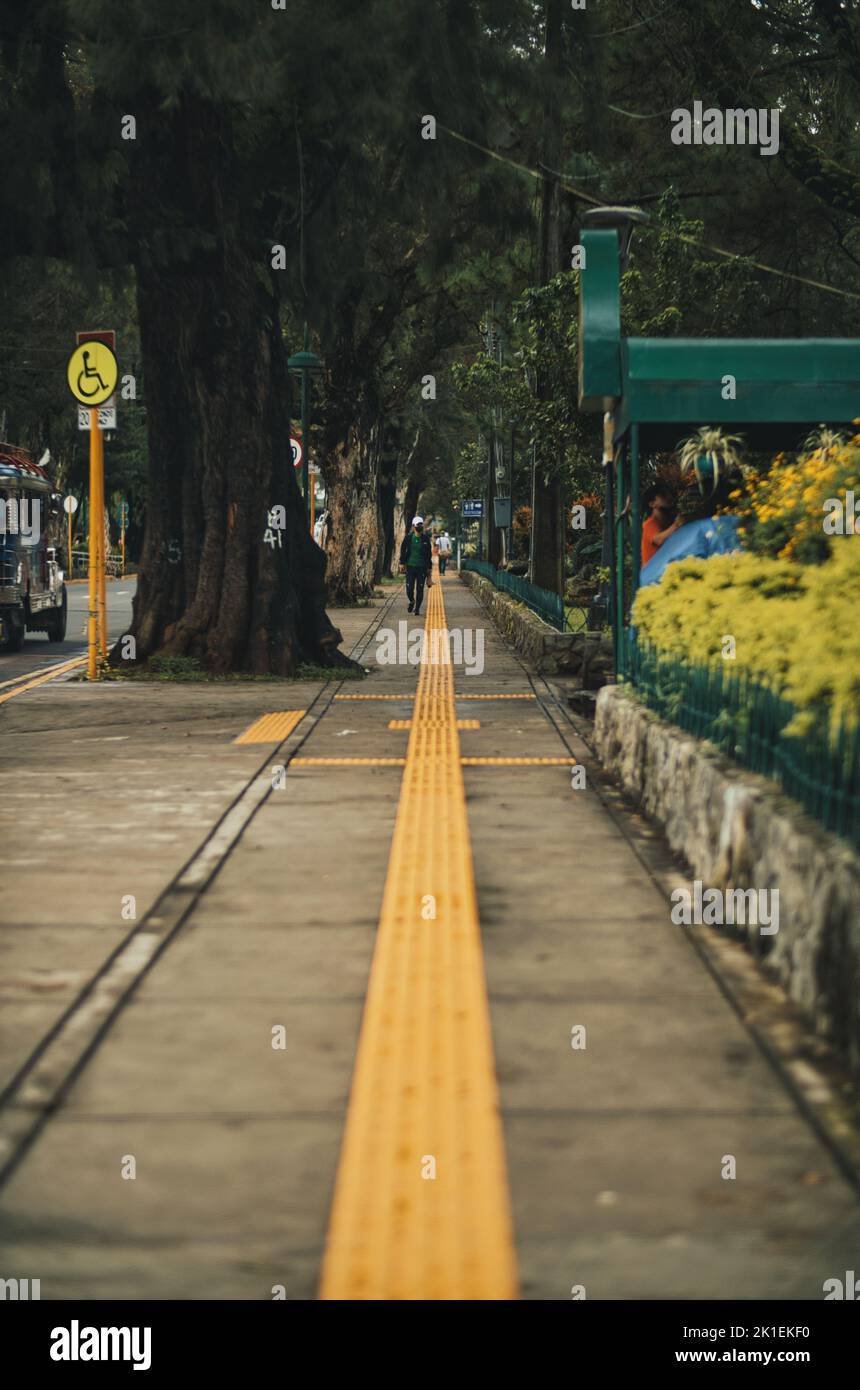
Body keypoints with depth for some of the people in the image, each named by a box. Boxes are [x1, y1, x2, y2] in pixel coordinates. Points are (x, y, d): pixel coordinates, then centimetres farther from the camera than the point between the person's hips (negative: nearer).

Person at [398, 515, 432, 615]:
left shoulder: (425, 539, 4)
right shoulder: (408, 537, 1)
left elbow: (429, 554, 10)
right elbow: (403, 550, 7)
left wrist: (429, 567, 9)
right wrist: (402, 562, -1)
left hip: (422, 567, 0)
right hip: (410, 566, 0)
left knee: (420, 589, 0)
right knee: (409, 588, -3)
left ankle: (417, 608, 11)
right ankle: (411, 601, 27)